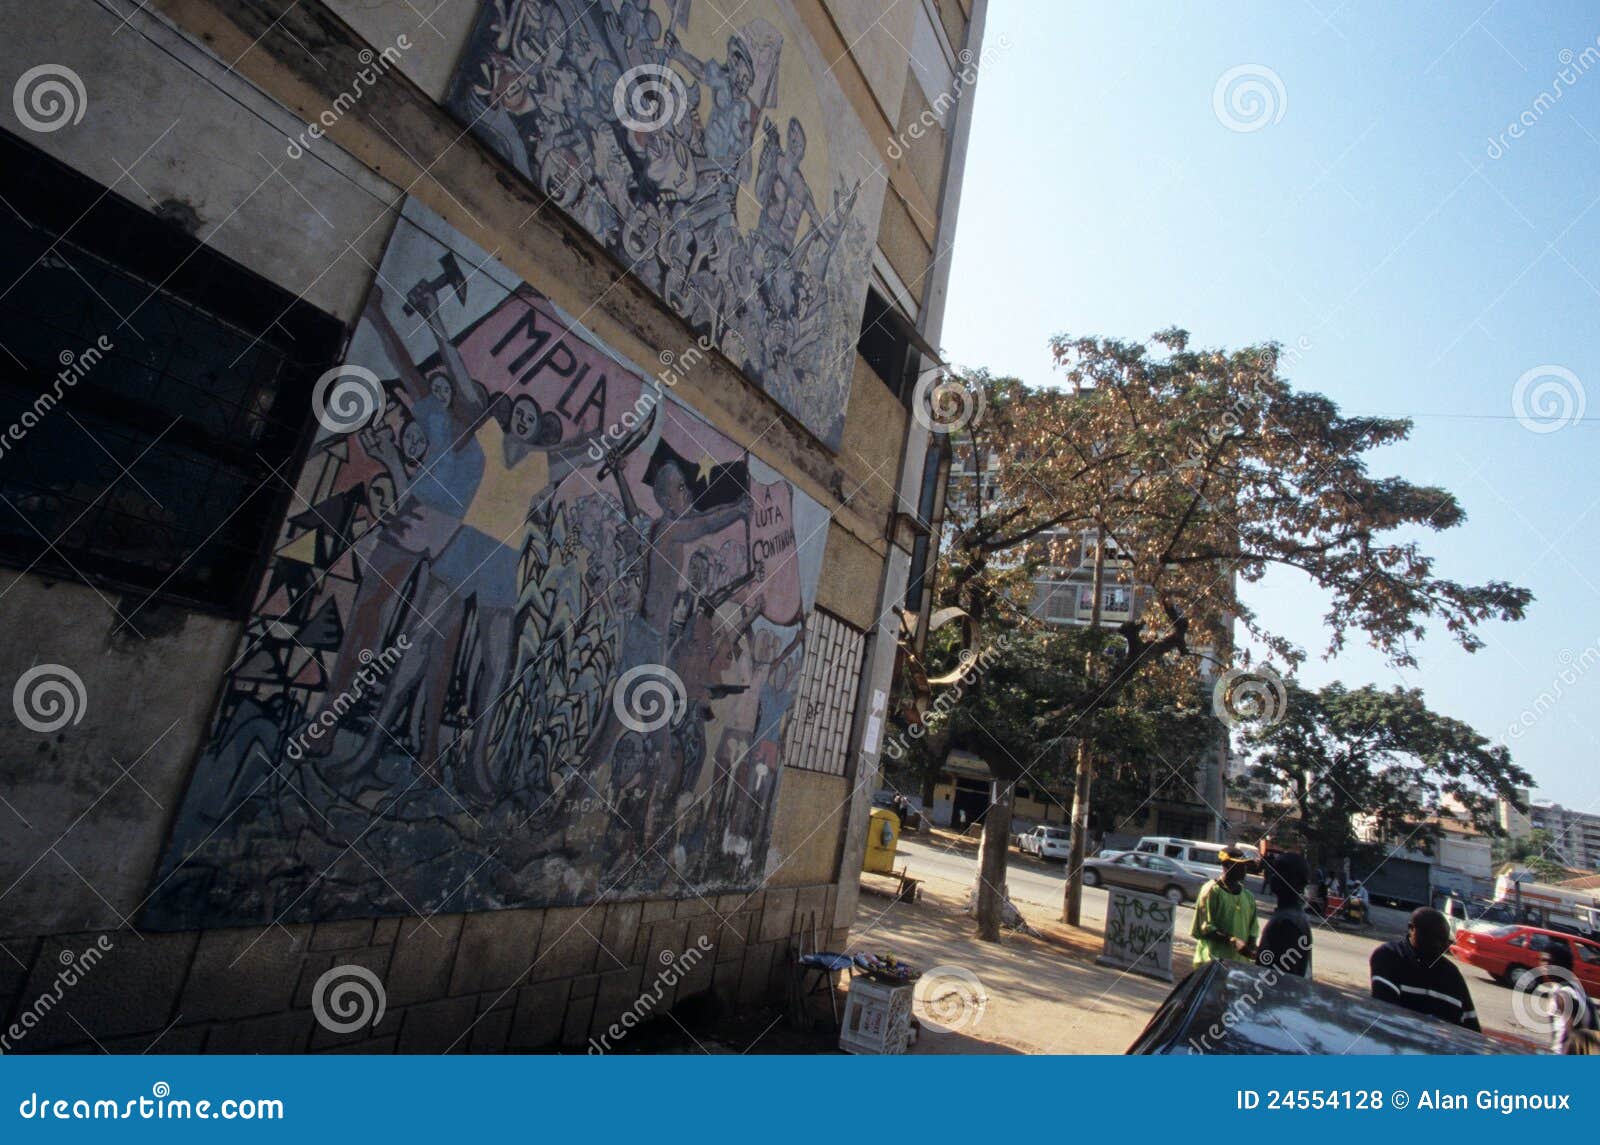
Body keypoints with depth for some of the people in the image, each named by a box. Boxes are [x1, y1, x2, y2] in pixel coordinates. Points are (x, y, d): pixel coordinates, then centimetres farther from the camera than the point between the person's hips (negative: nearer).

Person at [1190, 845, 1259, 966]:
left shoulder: (1249, 897, 12)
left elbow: (1252, 930, 17)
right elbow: (1205, 928, -11)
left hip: (1240, 962, 6)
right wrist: (1231, 941, -23)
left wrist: (1252, 949, -3)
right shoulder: (1211, 890, -7)